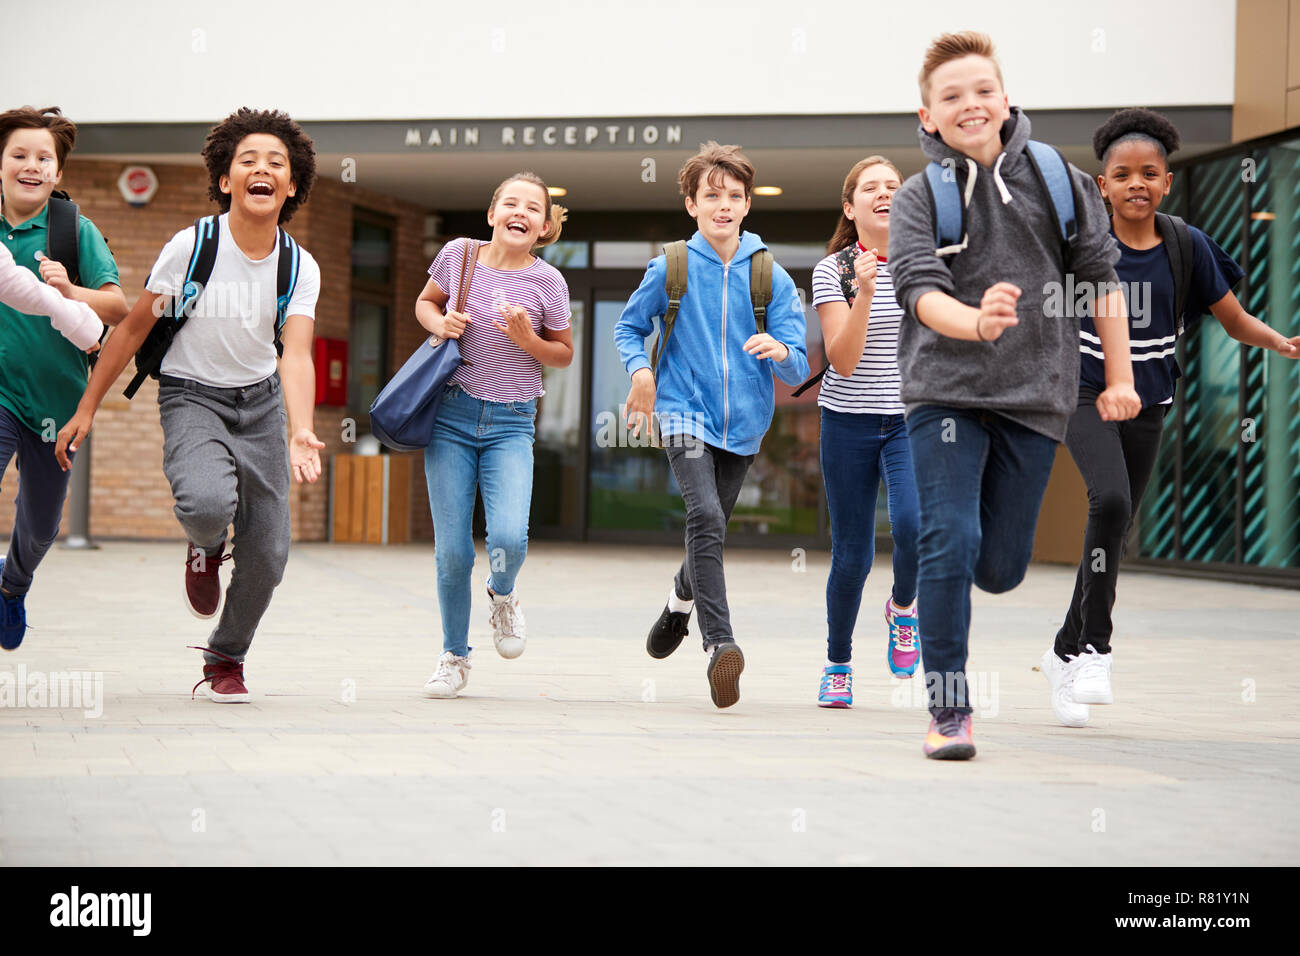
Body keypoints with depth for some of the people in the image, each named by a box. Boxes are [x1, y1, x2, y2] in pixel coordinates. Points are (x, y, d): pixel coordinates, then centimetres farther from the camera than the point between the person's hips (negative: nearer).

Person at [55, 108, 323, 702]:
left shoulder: (301, 269, -9)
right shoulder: (191, 247, -16)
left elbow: (296, 355, -20)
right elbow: (134, 328, -6)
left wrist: (300, 434, -38)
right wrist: (86, 408, -6)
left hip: (261, 402, 3)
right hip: (191, 397, -3)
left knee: (266, 555, 0)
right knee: (208, 501, -34)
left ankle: (225, 660, 26)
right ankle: (204, 549, 5)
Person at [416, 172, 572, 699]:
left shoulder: (546, 281, -5)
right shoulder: (458, 254, -2)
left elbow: (564, 354, 7)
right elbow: (425, 303, 16)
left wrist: (528, 341, -13)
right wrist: (441, 323, -6)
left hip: (511, 423, -1)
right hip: (451, 416, 1)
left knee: (508, 538, -20)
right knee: (452, 550, -2)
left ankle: (502, 597, 17)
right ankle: (454, 655, 20)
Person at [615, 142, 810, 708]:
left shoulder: (771, 277, 1)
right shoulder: (670, 268, -1)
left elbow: (797, 370, -1)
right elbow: (629, 328, 12)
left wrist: (780, 351, -25)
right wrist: (641, 371, -8)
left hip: (742, 423, 3)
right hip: (685, 415, -3)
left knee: (710, 529, 17)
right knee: (706, 518, -24)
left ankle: (680, 603, 49)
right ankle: (720, 645, -30)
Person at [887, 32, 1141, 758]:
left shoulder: (1060, 181, 4)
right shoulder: (919, 200, -2)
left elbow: (1102, 278, 11)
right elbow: (922, 290, -16)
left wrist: (1120, 378, 9)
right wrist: (977, 324, -37)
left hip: (1035, 396, 2)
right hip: (945, 391, -2)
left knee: (1001, 568, 5)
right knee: (949, 543, -14)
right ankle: (950, 711, -4)